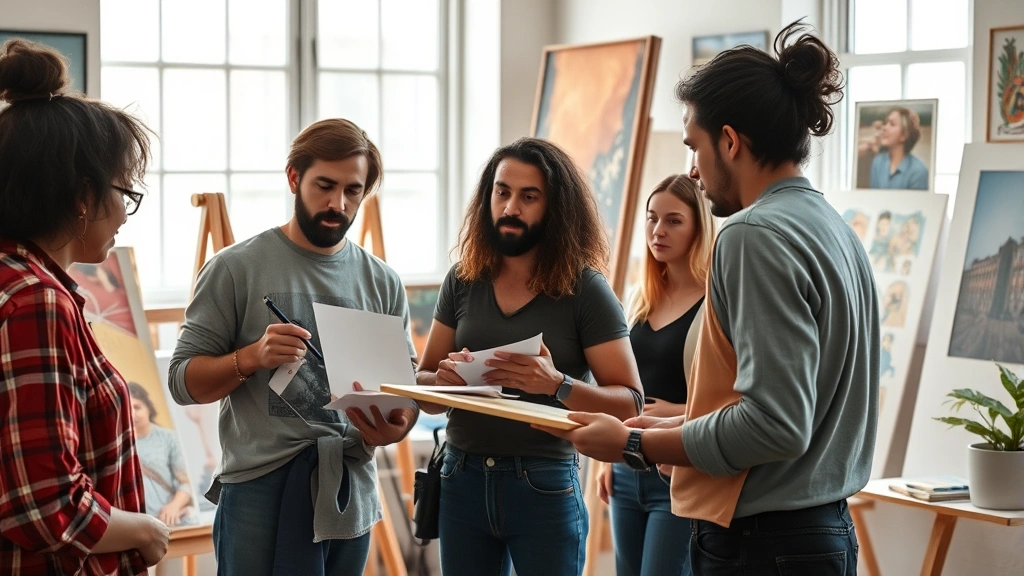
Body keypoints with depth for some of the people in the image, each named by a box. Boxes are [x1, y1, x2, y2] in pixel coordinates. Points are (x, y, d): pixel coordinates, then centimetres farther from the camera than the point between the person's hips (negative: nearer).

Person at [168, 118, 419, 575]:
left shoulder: (383, 283, 8)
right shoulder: (236, 268, -4)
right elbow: (183, 380, -5)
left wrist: (397, 426, -13)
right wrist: (251, 357, -22)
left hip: (352, 493, 4)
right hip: (262, 492, -4)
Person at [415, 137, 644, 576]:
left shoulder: (584, 289, -6)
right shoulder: (463, 280, 4)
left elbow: (629, 403, -9)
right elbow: (422, 382, 8)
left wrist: (557, 386, -25)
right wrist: (445, 379, -14)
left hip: (544, 487, -3)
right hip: (462, 481, 3)